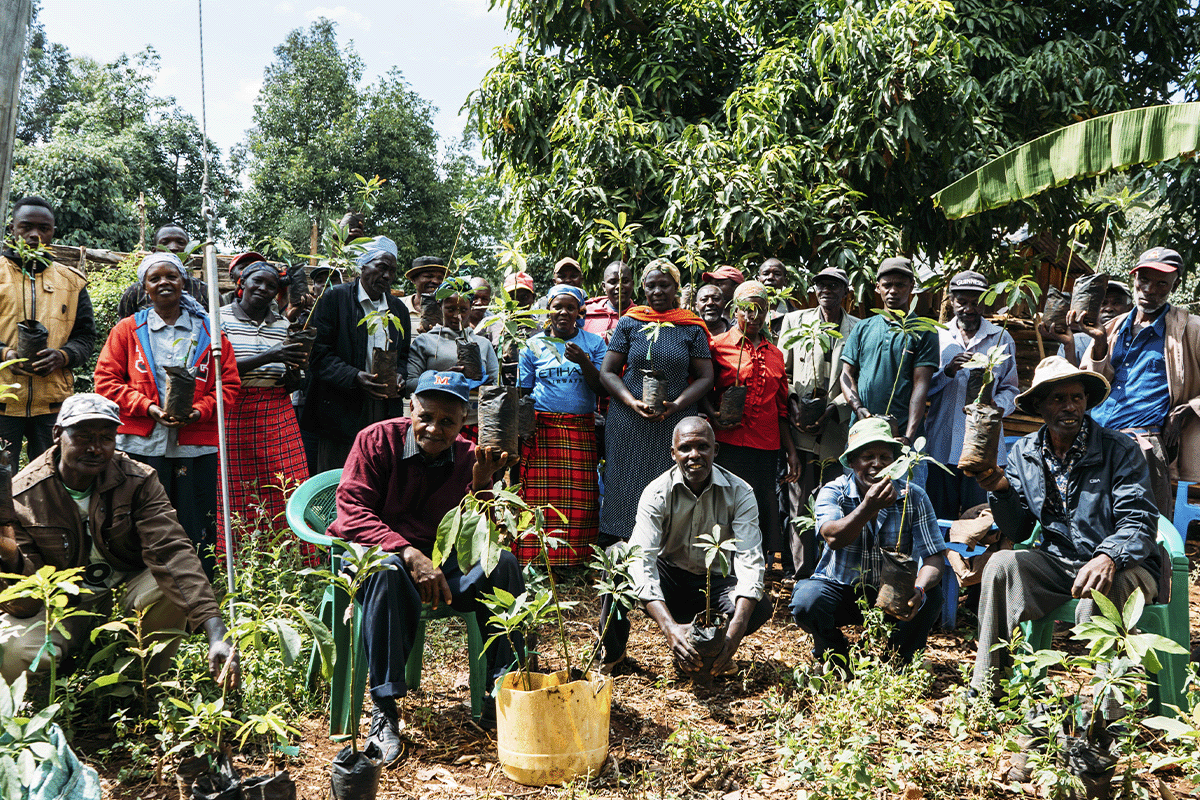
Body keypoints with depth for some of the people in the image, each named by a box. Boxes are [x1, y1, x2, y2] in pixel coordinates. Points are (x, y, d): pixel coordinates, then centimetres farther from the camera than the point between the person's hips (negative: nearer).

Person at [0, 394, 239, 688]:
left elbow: (171, 553, -29)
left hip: (127, 589, 1)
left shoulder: (138, 481, -14)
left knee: (172, 586, -31)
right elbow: (27, 604, -15)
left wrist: (216, 633, -42)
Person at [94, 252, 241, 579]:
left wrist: (199, 411, -12)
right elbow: (106, 380, 4)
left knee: (197, 532, 4)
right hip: (142, 445, 0)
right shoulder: (127, 330, 10)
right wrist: (148, 408, -11)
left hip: (196, 446, 0)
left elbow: (228, 384, 6)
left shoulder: (209, 331, 10)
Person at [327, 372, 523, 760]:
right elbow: (351, 514, -17)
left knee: (503, 563, -21)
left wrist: (481, 484, -24)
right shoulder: (377, 440, -8)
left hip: (439, 559, 3)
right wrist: (409, 553, -30)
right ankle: (384, 711, -30)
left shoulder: (468, 458, 0)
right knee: (390, 569, -38)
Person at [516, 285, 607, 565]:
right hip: (541, 430, 0)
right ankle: (537, 561, 2)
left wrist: (584, 362, -13)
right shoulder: (534, 345, 11)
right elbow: (522, 391, 12)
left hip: (581, 430, 0)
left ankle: (577, 559, 3)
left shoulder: (594, 343, 11)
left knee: (579, 499, -5)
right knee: (540, 497, -5)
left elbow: (602, 388, 3)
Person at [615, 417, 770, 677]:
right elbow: (641, 560, -28)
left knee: (761, 607, -30)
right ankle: (613, 649, -10)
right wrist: (669, 627, -43)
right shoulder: (657, 493, -16)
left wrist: (736, 627, -39)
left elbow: (749, 560, -22)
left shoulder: (740, 492, -13)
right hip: (668, 579, 0)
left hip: (714, 582, 1)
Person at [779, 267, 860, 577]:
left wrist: (831, 410, -10)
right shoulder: (794, 321, 12)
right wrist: (793, 406, -4)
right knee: (799, 502, -1)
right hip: (799, 426, 1)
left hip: (838, 428, 0)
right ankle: (802, 575, 6)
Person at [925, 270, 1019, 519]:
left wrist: (997, 406, -12)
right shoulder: (936, 336, 11)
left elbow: (1011, 389, 10)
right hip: (942, 444, 1)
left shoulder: (1002, 338, 11)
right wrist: (948, 371, -12)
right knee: (939, 521, 2)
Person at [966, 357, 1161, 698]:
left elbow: (1140, 523, -16)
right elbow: (1019, 531, 6)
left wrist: (1107, 558, -38)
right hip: (1059, 563, 4)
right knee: (1002, 564, -23)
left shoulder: (1120, 450, -8)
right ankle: (983, 691, -18)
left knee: (1095, 593, -37)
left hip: (1122, 567, -4)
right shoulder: (1024, 453, 5)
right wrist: (1001, 490, -14)